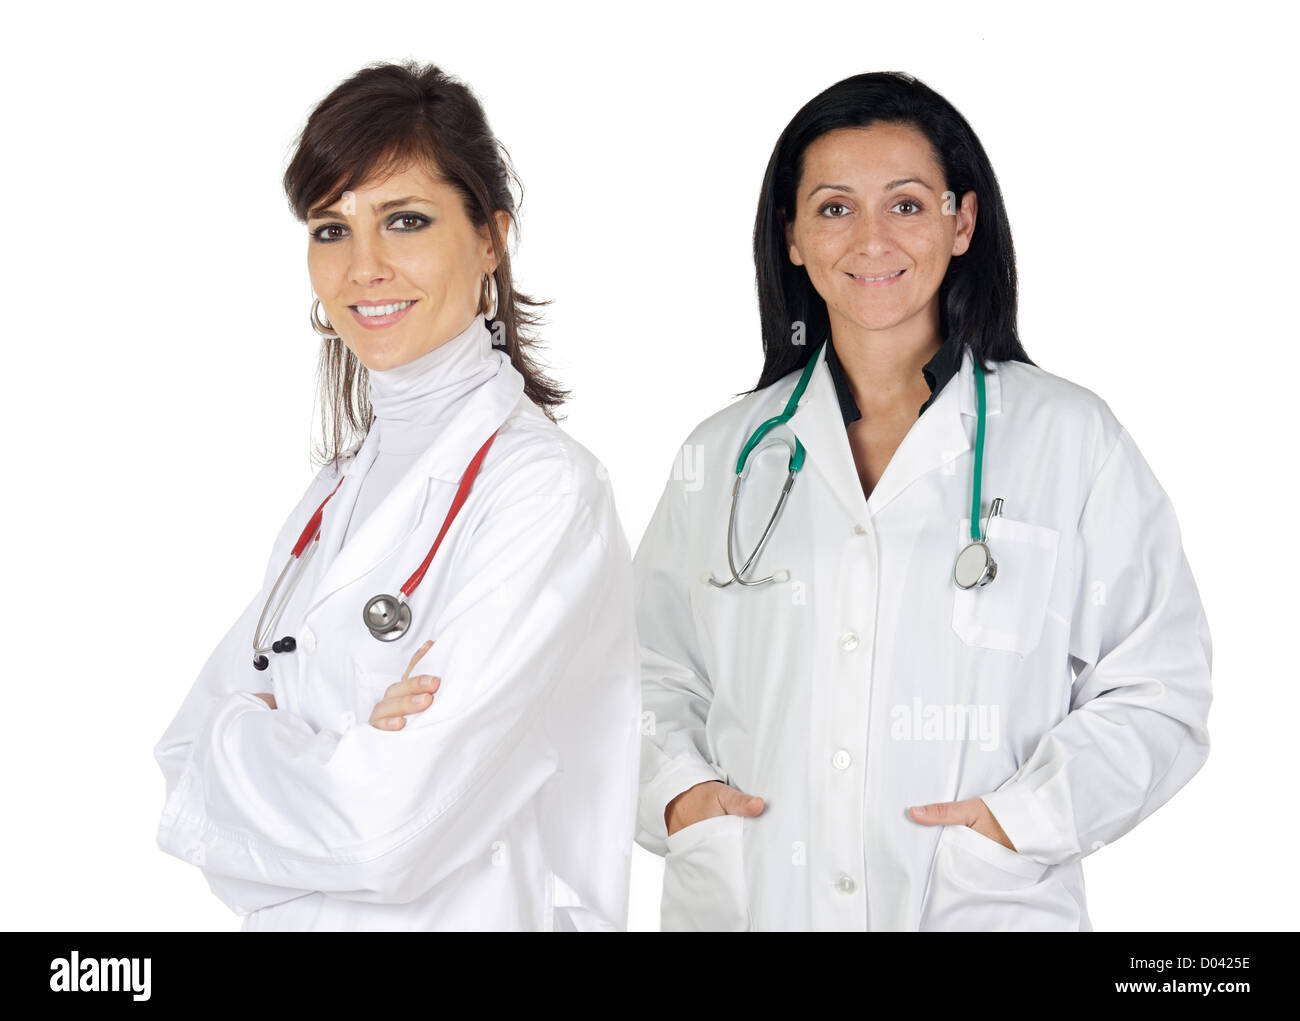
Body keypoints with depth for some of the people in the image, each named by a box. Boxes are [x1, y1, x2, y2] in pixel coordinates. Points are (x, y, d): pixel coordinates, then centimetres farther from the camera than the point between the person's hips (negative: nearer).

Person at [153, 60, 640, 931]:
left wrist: (238, 737, -9)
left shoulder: (546, 490, -20)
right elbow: (189, 745, 1)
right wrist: (330, 759, -18)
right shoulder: (341, 488, 4)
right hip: (294, 911, 7)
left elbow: (387, 837, -26)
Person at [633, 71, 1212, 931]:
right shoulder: (722, 456, 8)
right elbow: (654, 674, 12)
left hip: (985, 904, -2)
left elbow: (1158, 692, -2)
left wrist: (1024, 816, -15)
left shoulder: (1072, 440, 0)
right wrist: (675, 787, -7)